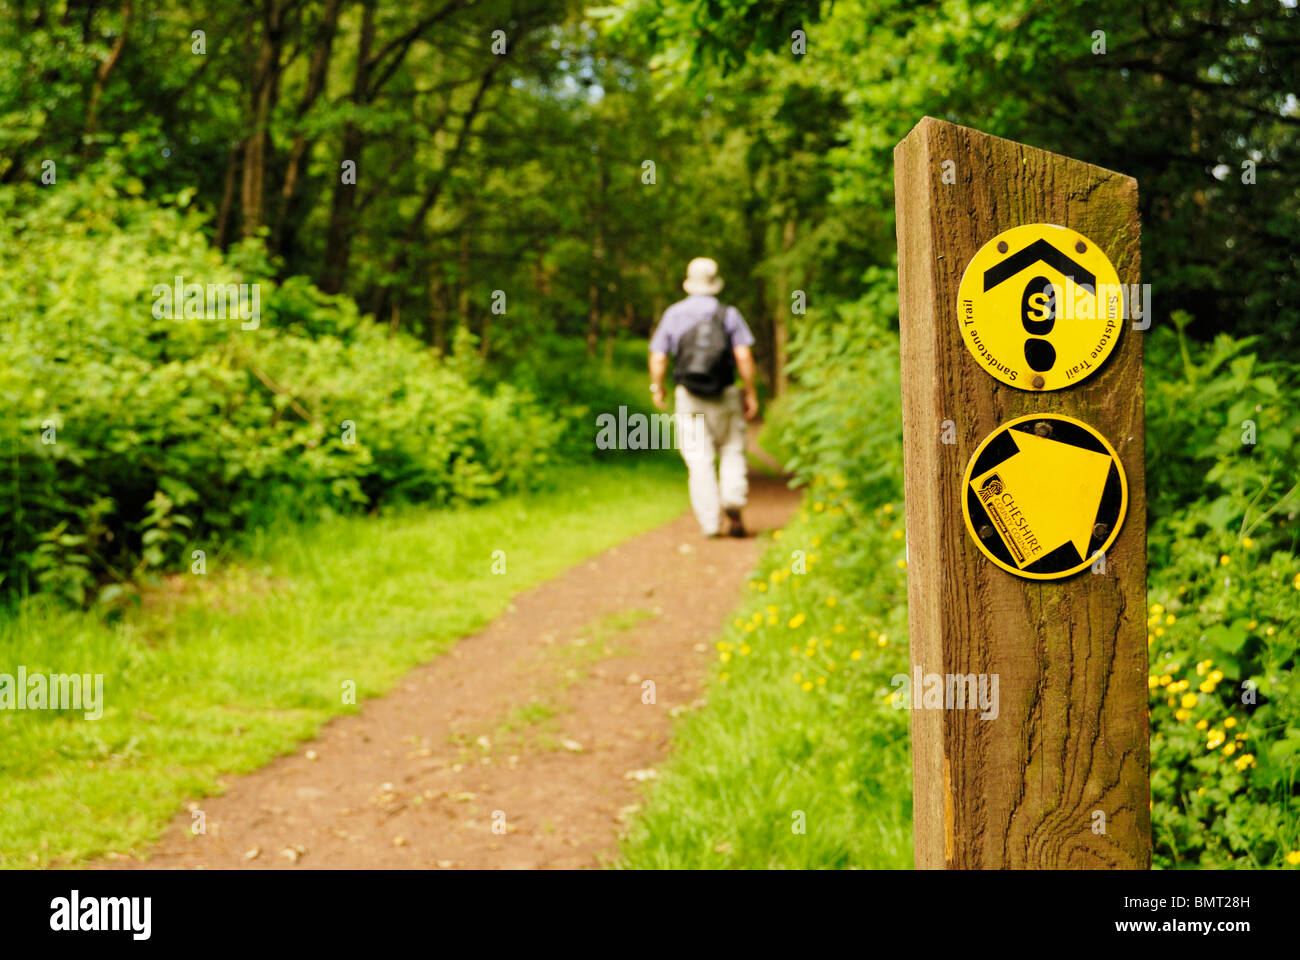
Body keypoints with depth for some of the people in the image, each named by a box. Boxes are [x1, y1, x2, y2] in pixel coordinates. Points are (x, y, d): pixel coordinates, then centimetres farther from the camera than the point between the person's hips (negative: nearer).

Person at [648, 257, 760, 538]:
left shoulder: (673, 314, 3)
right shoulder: (728, 314, 0)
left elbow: (658, 358, 2)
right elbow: (743, 356, -8)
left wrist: (657, 388, 18)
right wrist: (751, 394, 1)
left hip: (688, 398, 1)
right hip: (724, 398, -1)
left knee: (699, 461, 3)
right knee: (732, 452, 12)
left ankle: (710, 522, 0)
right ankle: (732, 498, -11)